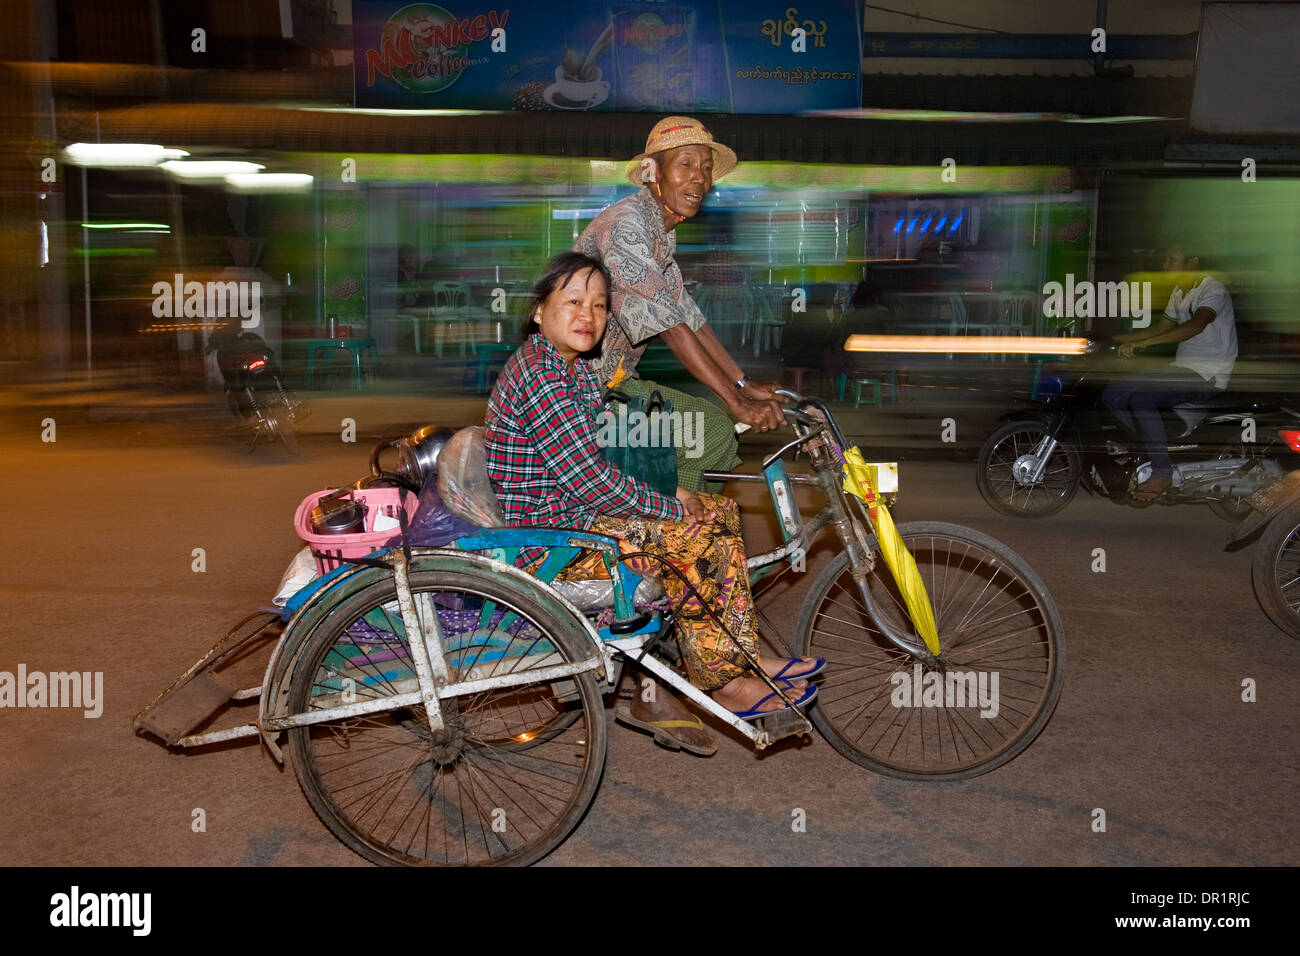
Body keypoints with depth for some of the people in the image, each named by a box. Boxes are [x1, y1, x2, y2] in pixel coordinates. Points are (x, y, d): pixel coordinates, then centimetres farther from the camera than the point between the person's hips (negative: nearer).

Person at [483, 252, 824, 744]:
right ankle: (721, 681, 1)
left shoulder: (578, 370, 11)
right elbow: (592, 481, -25)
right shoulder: (540, 375, -22)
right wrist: (670, 506, -14)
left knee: (721, 513, 5)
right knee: (697, 540, -16)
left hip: (576, 507, 10)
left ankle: (743, 658, 8)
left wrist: (667, 494, -1)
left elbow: (599, 464, 14)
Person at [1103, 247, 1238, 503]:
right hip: (1182, 367, 9)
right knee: (1112, 394, -4)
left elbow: (1196, 325, -31)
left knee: (1140, 398, -30)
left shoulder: (1213, 289, -13)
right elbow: (1163, 326, 26)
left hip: (1207, 376, -9)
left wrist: (1143, 343, -37)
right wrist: (1117, 338, 12)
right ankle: (1156, 446, 6)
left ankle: (1162, 474, -20)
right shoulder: (1179, 291, 17)